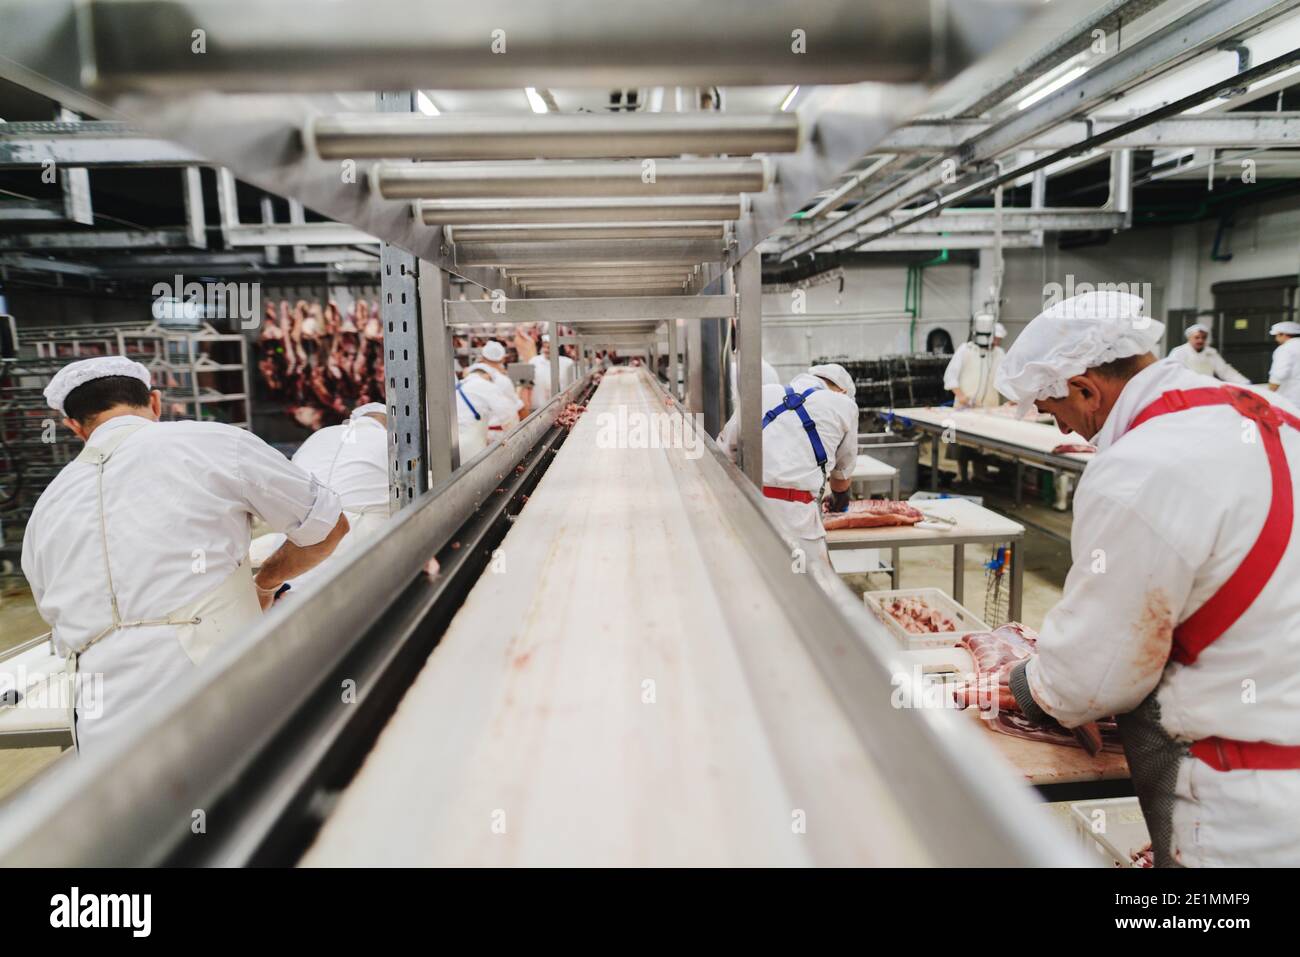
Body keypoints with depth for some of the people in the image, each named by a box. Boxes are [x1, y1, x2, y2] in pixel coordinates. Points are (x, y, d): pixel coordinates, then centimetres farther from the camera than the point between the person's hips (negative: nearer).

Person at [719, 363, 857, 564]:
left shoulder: (764, 394, 18)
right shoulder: (844, 405, 13)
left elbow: (725, 448, 20)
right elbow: (843, 468, 26)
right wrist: (839, 499, 45)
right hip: (793, 513, -4)